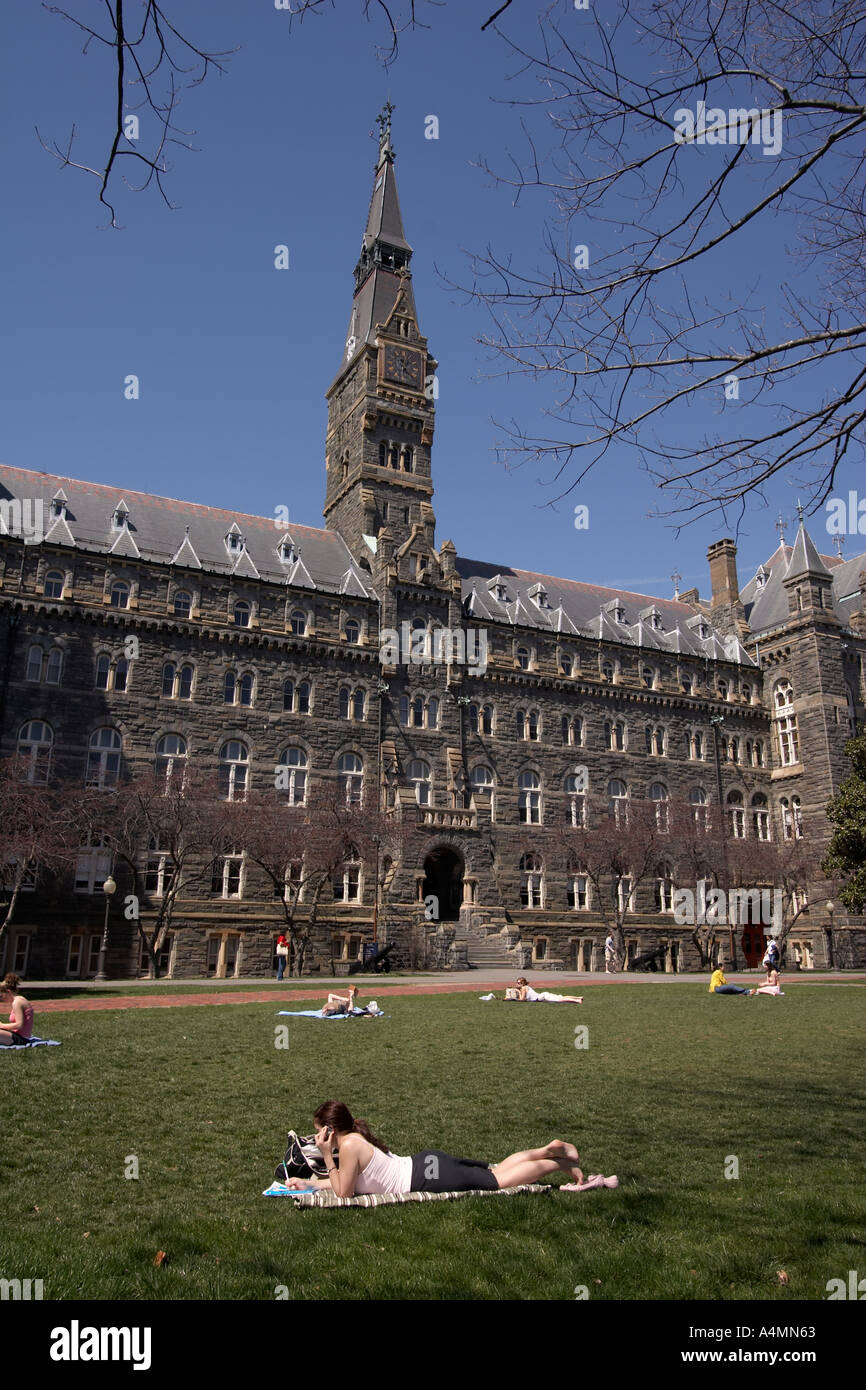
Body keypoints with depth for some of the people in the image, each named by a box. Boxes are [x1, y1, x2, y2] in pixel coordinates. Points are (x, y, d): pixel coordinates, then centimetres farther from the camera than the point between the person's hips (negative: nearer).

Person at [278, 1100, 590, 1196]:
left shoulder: (348, 1145, -18)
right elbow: (349, 1179, 19)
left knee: (499, 1180, 1)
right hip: (425, 1164, 8)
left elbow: (343, 1192, -12)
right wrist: (309, 1182, 17)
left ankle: (557, 1163, 7)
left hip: (427, 1177, -8)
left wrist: (327, 1157, -11)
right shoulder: (356, 1138, 9)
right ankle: (551, 1149, 19)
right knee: (496, 1170, 17)